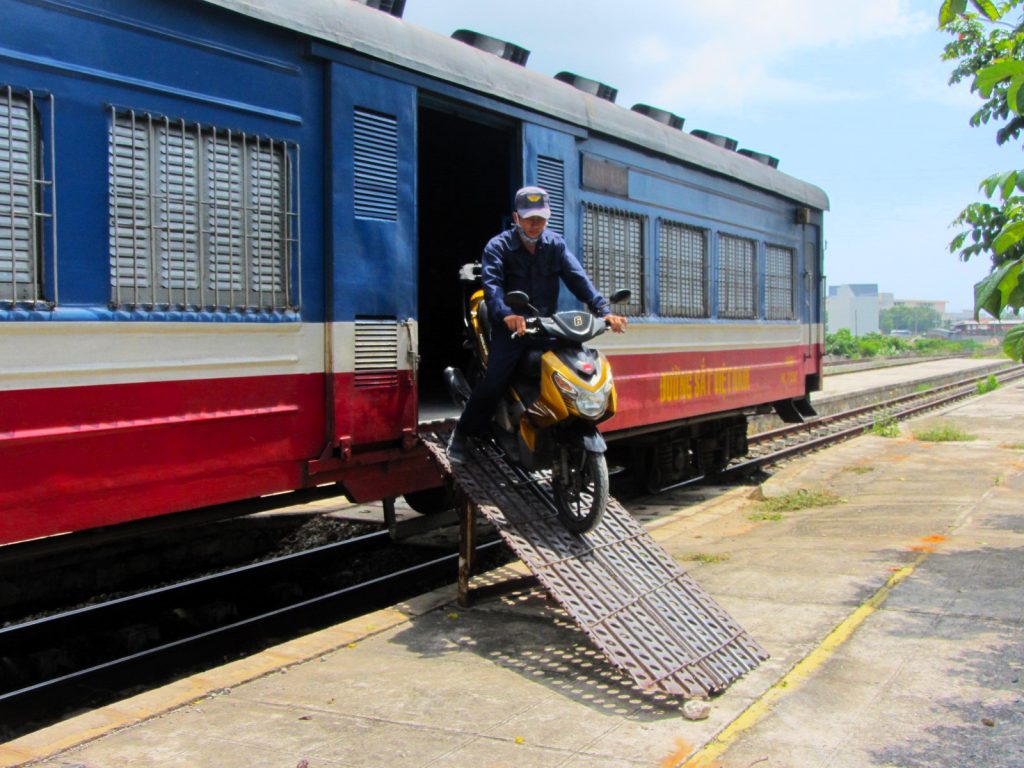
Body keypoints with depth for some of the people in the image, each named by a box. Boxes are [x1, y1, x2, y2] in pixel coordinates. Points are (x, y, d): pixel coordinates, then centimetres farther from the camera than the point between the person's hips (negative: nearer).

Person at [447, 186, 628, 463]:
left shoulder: (555, 244, 6)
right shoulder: (498, 247, -5)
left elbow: (578, 278, -7)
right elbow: (492, 284, -23)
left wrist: (603, 310, -23)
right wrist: (506, 314, -44)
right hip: (511, 327, -4)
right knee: (494, 381, -19)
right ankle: (462, 433, 1)